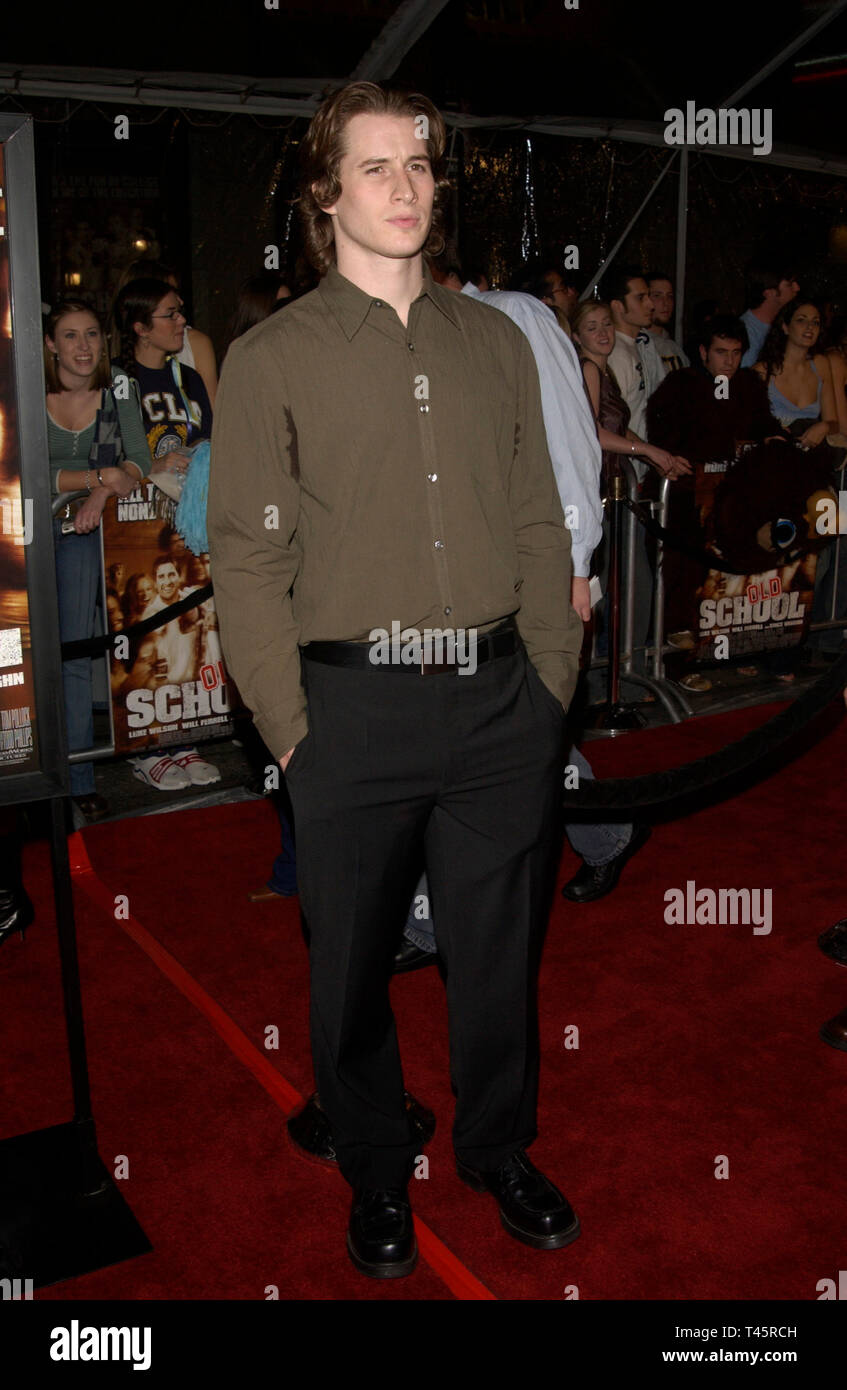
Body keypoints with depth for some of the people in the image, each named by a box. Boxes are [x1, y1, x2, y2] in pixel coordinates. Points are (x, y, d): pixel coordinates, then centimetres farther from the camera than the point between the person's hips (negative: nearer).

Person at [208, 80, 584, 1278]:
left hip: (502, 701, 3)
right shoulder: (270, 360, 1)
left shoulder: (496, 342, 11)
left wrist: (552, 681, 5)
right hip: (356, 709, -2)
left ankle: (499, 1149, 38)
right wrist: (289, 726, -8)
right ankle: (377, 1179, 34)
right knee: (352, 967, 11)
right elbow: (248, 559, -3)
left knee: (502, 951, 15)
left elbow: (540, 526, 11)